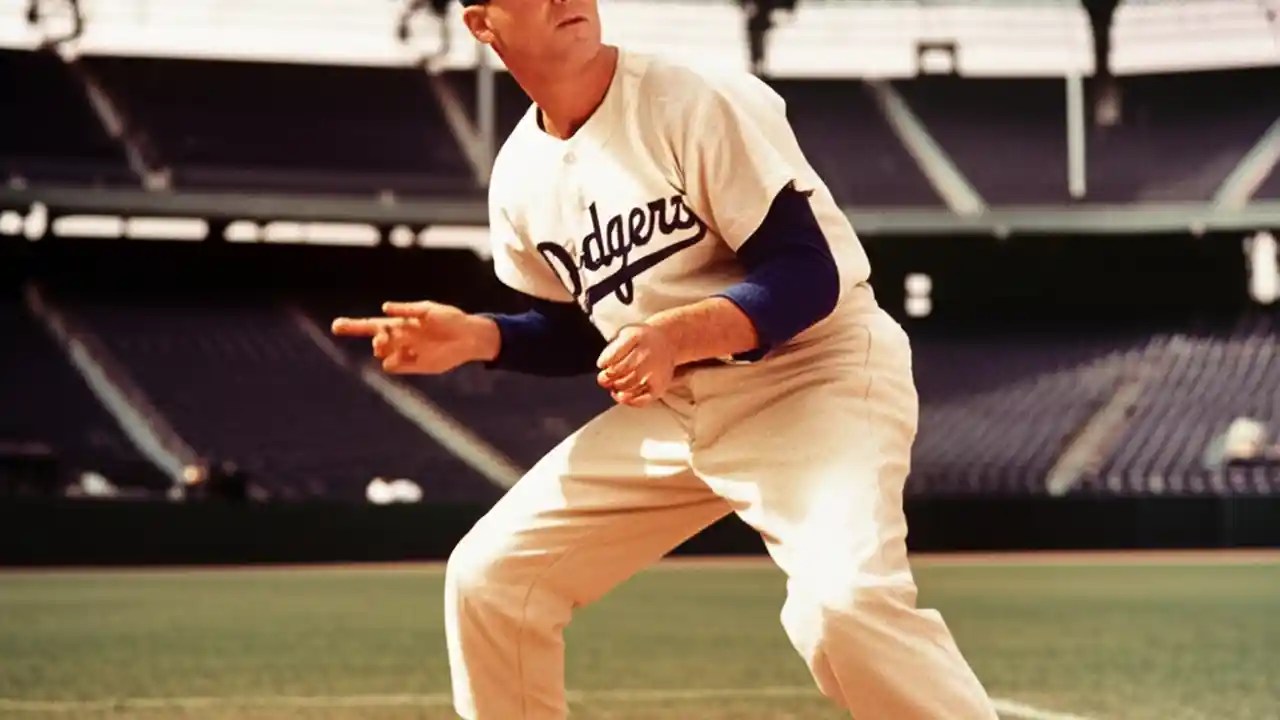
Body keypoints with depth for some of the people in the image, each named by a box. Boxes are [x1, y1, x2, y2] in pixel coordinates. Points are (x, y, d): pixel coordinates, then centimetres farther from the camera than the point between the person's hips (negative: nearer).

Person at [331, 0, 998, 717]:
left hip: (816, 372, -7)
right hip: (668, 406, 7)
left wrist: (677, 334, -36)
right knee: (487, 577, 4)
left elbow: (808, 275, -21)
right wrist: (474, 338, -3)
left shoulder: (693, 101, -17)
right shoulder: (520, 172, 2)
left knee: (842, 604, -33)